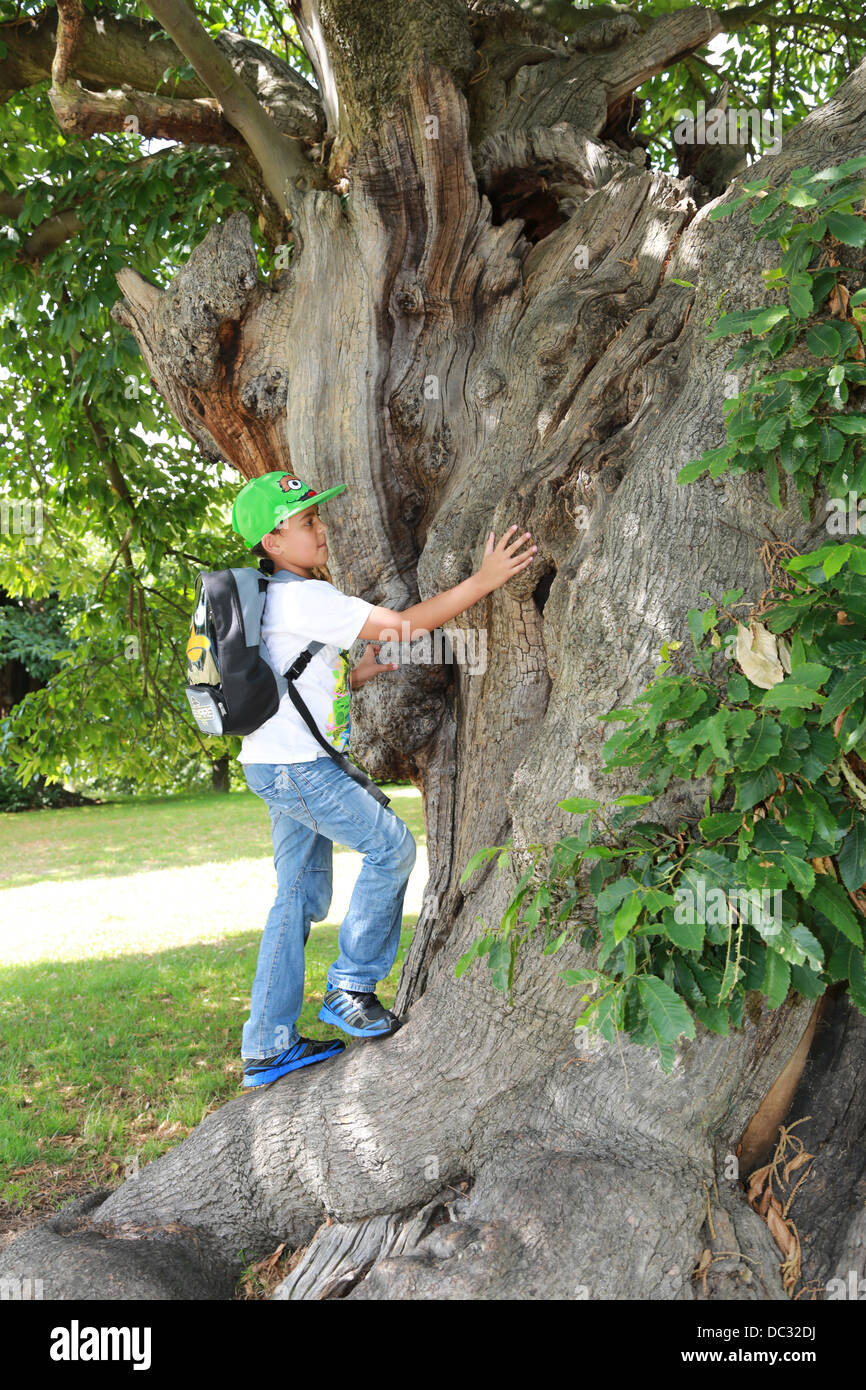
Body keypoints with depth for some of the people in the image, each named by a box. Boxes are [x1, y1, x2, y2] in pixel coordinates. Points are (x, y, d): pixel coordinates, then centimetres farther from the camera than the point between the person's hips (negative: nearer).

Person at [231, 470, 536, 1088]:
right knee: (391, 847, -4)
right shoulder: (300, 599, -18)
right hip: (293, 764, -10)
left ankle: (267, 1047, 17)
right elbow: (403, 623, -20)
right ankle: (351, 988, 6)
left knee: (300, 897, 11)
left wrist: (357, 674, 12)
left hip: (290, 765, 10)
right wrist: (484, 580, -17)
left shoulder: (291, 596, 16)